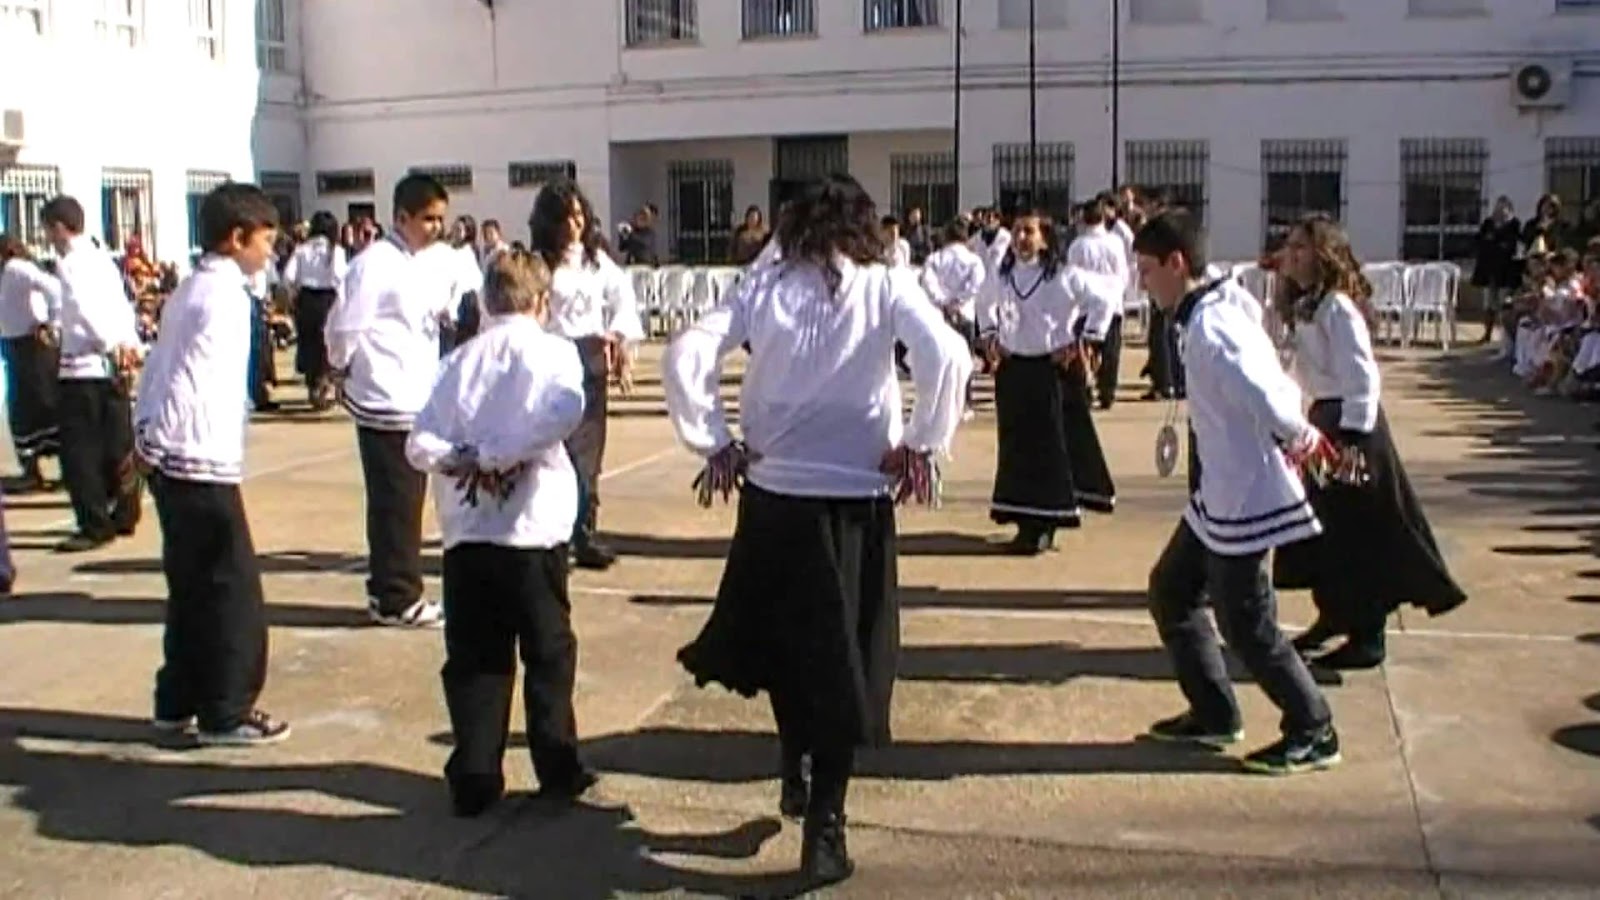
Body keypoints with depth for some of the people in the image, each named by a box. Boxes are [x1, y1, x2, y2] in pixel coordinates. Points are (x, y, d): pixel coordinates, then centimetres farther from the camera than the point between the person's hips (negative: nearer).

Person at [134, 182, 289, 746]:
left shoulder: (192, 290, 15)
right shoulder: (224, 293, -13)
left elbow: (161, 366, 16)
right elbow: (188, 378, -20)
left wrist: (144, 435, 13)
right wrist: (156, 443, -10)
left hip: (173, 461, 9)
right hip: (205, 464, -9)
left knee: (192, 586, 16)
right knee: (234, 589, -2)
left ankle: (178, 703, 24)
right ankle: (227, 714, 5)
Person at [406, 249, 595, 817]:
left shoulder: (459, 360, 8)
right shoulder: (552, 351, 0)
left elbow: (420, 444, -2)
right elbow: (565, 411, -21)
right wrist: (499, 456, -15)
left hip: (465, 532, 3)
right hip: (533, 530, -2)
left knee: (474, 658, 9)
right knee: (549, 652, 11)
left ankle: (475, 779, 11)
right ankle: (558, 770, 18)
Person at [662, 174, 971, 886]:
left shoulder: (764, 286, 1)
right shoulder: (885, 286, -4)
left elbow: (684, 357, -7)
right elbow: (948, 357, -18)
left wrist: (714, 442, 2)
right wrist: (921, 444, -6)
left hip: (771, 492, 2)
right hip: (856, 497, -2)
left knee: (780, 635, 25)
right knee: (844, 662, 9)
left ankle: (795, 773, 36)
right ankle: (823, 832, 10)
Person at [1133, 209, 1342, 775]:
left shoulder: (1209, 329, -23)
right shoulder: (1218, 312, 9)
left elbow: (1264, 398, -32)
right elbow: (1276, 387, 14)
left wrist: (1298, 436, -14)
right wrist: (1302, 436, 1)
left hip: (1243, 498, -10)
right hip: (1221, 494, 10)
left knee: (1247, 623, 0)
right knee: (1171, 589, 17)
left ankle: (1314, 734, 15)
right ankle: (1214, 715, 27)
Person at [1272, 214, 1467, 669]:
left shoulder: (1338, 307, -19)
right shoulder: (1305, 305, 10)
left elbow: (1362, 377, -24)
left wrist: (1352, 439, -26)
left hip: (1349, 423, -10)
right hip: (1323, 416, 10)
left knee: (1358, 533, -1)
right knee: (1320, 525, 17)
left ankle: (1367, 638, 10)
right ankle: (1332, 615, 33)